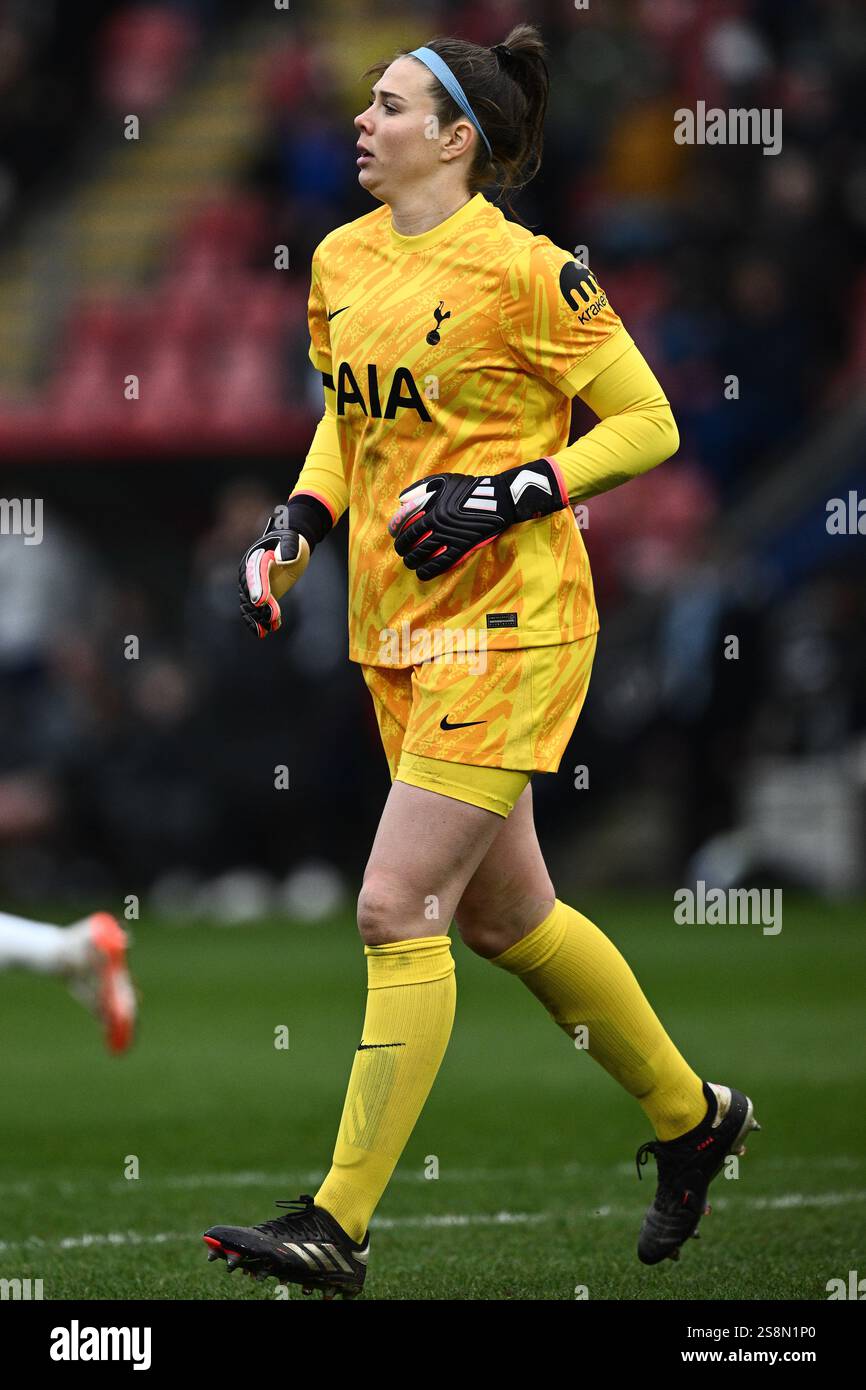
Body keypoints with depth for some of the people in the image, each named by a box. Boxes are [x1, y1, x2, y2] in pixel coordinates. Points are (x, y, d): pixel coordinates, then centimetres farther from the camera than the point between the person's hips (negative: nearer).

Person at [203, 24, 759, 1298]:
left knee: (396, 909, -12)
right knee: (504, 916, 16)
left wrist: (509, 494, -18)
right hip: (395, 622, 8)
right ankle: (692, 1116, 36)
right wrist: (299, 523, 7)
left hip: (506, 619, -8)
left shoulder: (523, 269, -12)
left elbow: (648, 422, -7)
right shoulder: (341, 263, 8)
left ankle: (342, 1222, -9)